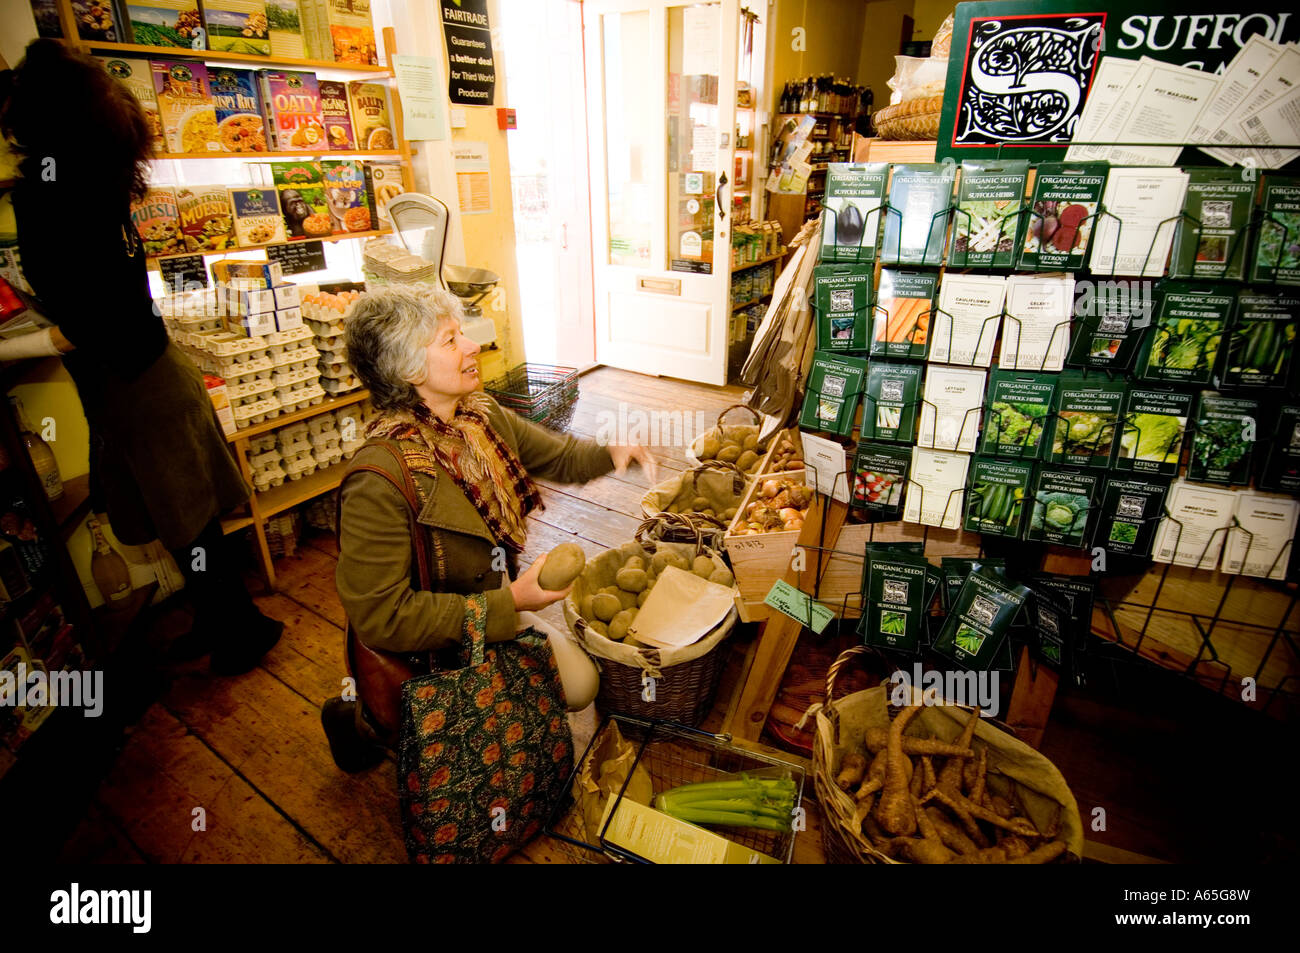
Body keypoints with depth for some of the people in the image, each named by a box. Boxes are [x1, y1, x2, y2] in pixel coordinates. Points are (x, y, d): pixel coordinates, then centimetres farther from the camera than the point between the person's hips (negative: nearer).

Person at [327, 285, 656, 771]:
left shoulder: (483, 414, -8)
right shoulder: (380, 476, -31)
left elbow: (559, 456, 8)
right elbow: (381, 618, -29)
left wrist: (610, 453, -15)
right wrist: (510, 602, -29)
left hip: (496, 608, 7)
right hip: (425, 651, -7)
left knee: (579, 685, 7)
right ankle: (364, 720, 17)